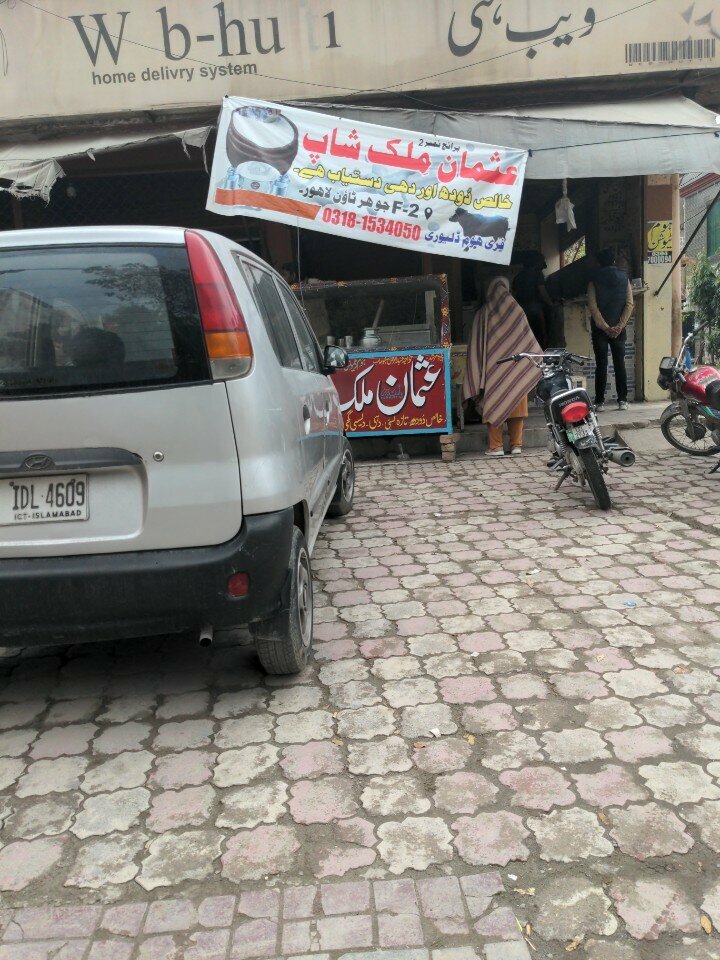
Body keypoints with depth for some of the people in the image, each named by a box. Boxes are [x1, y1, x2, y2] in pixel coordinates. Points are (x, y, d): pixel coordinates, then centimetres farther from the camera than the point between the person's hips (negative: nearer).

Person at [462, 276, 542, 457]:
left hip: (492, 368, -1)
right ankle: (516, 445, 7)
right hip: (516, 368, 1)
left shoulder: (482, 314, -2)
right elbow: (528, 340, 3)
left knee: (494, 405, 3)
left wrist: (480, 374, 6)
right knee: (516, 405, 7)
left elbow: (476, 345, 0)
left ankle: (496, 446, 0)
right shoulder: (516, 310, -2)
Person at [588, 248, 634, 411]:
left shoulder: (594, 281, -2)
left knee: (601, 365, 0)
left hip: (599, 330, -2)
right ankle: (622, 400, 5)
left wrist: (605, 327, -11)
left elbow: (593, 306, -11)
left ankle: (600, 402, -1)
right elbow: (629, 304, -3)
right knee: (620, 364, 6)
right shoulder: (624, 279, 5)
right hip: (619, 330, 2)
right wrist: (619, 326, -7)